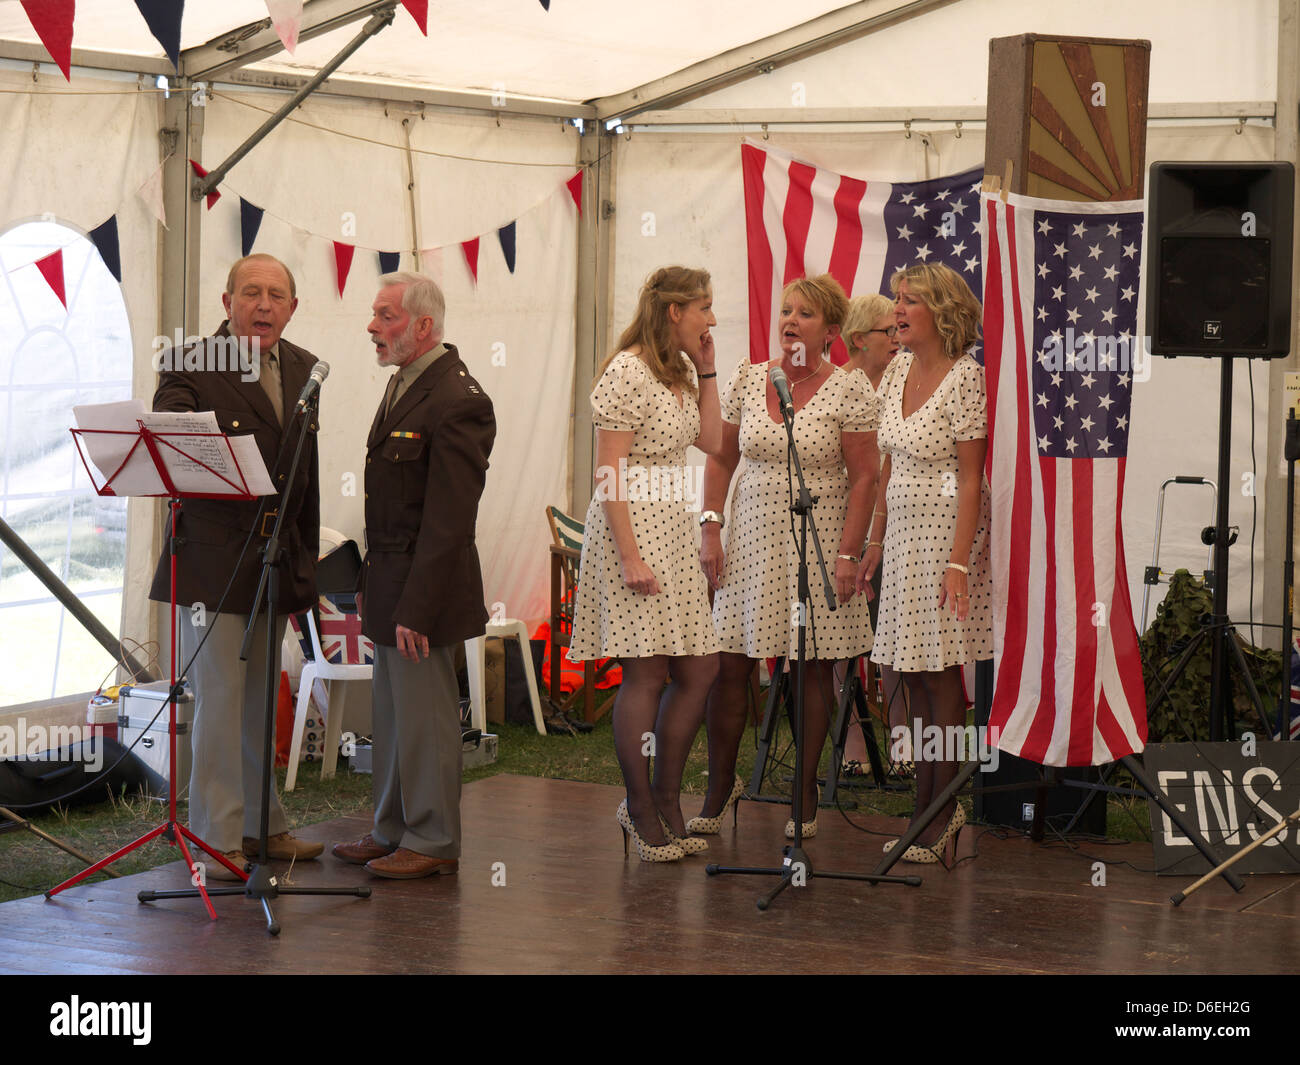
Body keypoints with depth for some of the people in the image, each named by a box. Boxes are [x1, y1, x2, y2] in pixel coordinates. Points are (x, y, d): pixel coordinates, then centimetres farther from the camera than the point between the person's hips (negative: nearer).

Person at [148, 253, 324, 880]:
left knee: (260, 703, 16)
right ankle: (217, 839, 5)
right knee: (219, 703, -4)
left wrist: (305, 561, 16)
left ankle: (261, 825, 28)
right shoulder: (192, 368, -9)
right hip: (213, 562, -6)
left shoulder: (303, 370, 11)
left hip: (276, 563, 6)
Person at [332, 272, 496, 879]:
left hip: (423, 586, -10)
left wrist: (416, 608, -22)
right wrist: (372, 580, 16)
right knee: (392, 714, 16)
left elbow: (448, 520, -21)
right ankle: (393, 831, 26)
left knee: (423, 716, -1)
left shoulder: (456, 402, -19)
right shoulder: (404, 384, 13)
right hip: (389, 579, 10)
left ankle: (433, 842, 9)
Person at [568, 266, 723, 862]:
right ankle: (642, 813, 6)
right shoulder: (627, 372, -13)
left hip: (674, 531, 9)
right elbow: (608, 473, -16)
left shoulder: (679, 370, 15)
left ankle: (665, 800, 20)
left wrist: (706, 369, 11)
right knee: (647, 673, -5)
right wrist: (630, 555, -21)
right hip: (633, 527, -9)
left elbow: (711, 441, 18)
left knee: (699, 669, 8)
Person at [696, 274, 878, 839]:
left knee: (812, 667, 2)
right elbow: (721, 458, 12)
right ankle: (720, 783, 12)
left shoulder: (846, 392, -5)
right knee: (729, 665, -1)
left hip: (817, 545, -3)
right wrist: (710, 528, 3)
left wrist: (847, 553, -11)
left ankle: (805, 794, 12)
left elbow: (864, 478, -6)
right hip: (752, 539, 3)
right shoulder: (747, 379, 6)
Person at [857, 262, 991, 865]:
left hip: (947, 532, -8)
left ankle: (943, 820, 1)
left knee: (940, 674, -5)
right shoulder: (898, 373, 11)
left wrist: (958, 561, -20)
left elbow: (971, 478, -16)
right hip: (905, 533, 8)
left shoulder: (965, 380, -13)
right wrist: (875, 541, 15)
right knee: (913, 676, 8)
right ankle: (928, 813, 16)